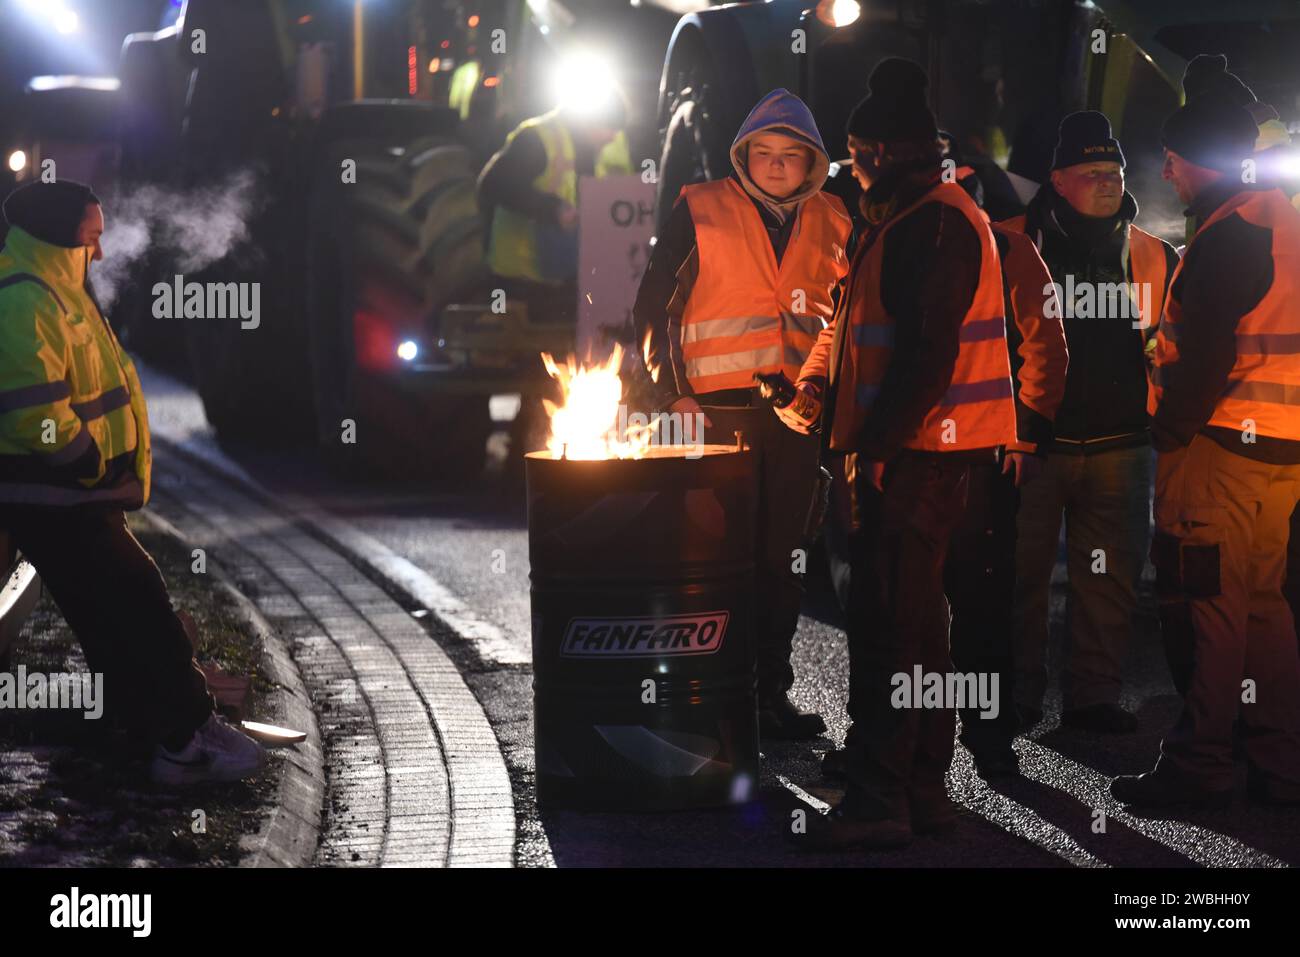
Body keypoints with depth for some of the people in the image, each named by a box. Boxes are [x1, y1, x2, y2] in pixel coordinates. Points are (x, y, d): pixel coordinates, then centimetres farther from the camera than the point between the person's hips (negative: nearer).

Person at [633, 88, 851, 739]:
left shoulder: (831, 224, 11)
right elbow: (653, 307, 2)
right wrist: (672, 393, -6)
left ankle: (770, 691, 15)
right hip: (716, 410, -4)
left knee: (782, 556, 8)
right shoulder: (699, 210, 1)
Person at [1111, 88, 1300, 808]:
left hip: (1221, 449, -10)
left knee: (1208, 605, -5)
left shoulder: (1229, 236, -15)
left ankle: (1199, 766, -1)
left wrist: (1169, 431, -14)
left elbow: (1207, 354, -21)